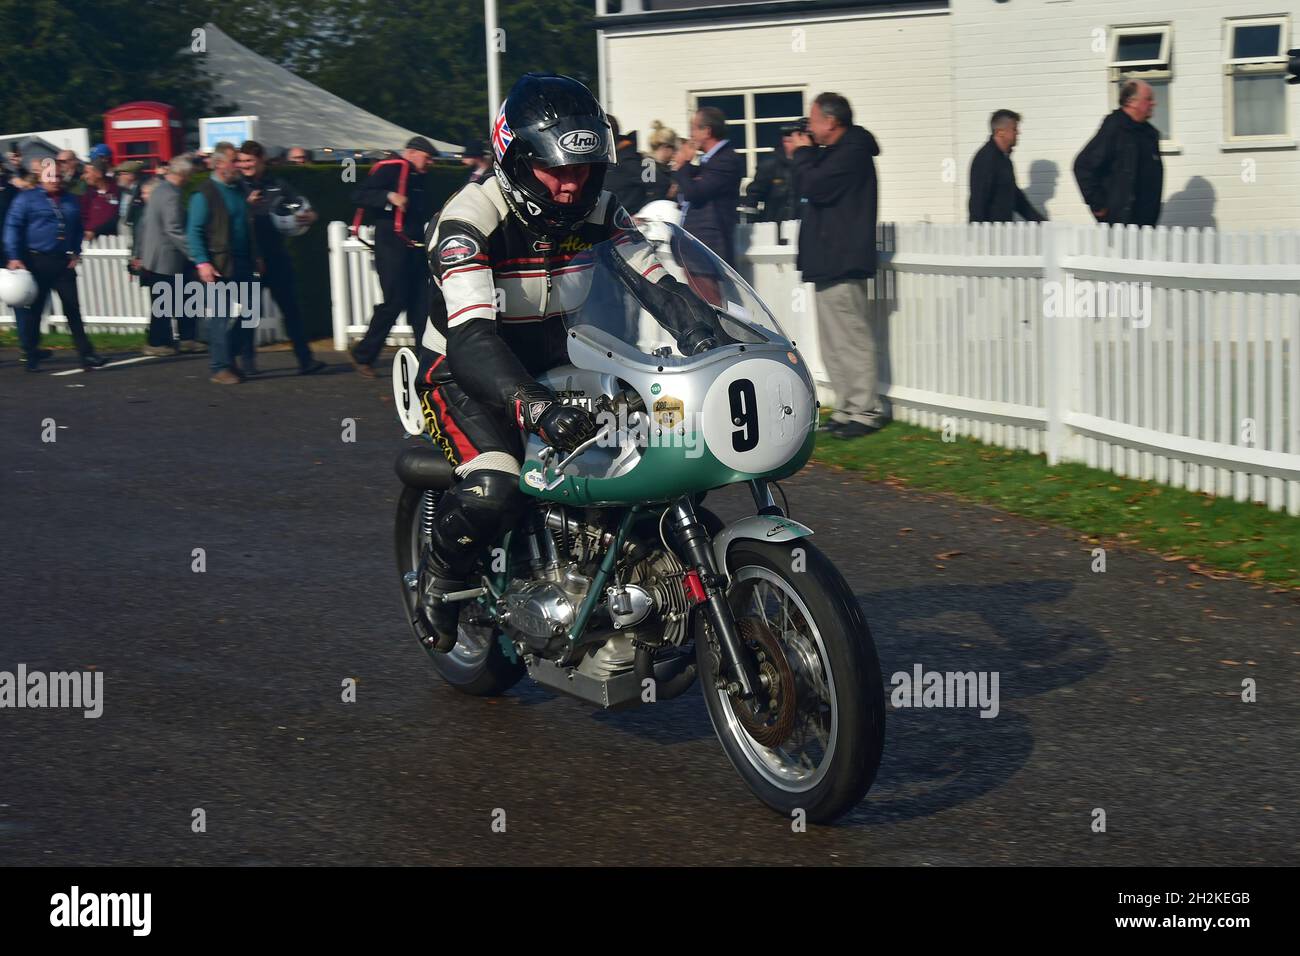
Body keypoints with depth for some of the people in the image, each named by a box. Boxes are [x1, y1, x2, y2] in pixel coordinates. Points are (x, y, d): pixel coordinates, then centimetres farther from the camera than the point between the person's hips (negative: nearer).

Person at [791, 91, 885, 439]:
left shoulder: (852, 152, -14)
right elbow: (811, 191, 20)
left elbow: (814, 187, -21)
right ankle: (848, 410, 17)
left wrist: (803, 154, -6)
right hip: (829, 263, 11)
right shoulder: (836, 152, 19)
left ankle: (865, 412, -3)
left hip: (842, 264, -11)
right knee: (834, 344, 13)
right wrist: (804, 156, 8)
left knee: (851, 339, -7)